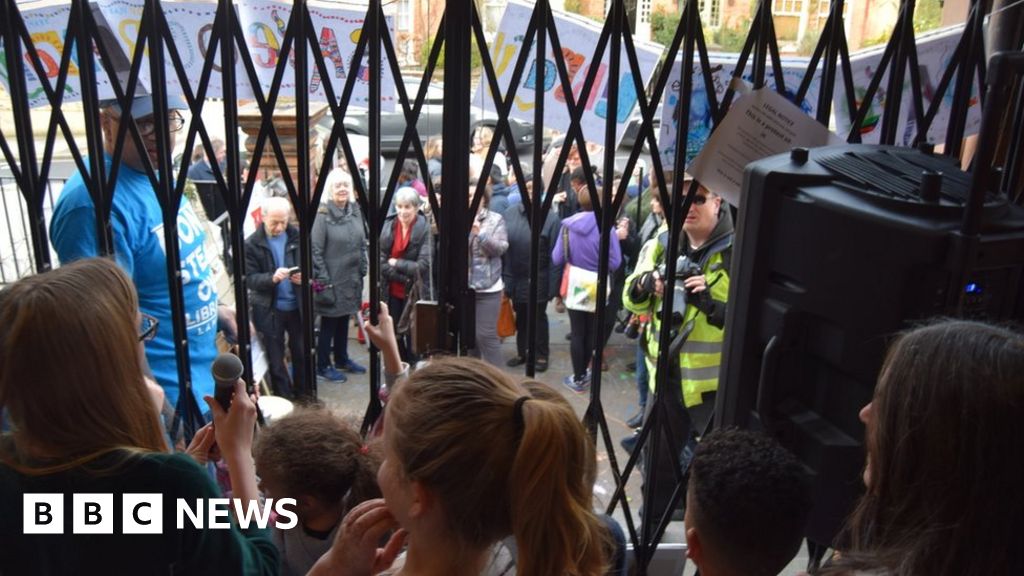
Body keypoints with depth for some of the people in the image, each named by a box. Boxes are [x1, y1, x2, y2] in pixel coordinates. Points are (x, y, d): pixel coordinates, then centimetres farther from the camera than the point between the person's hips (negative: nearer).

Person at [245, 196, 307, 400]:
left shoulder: (297, 236, -2)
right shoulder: (252, 244, -9)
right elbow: (249, 278, -12)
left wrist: (305, 276, -15)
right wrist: (272, 278, -29)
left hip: (296, 306, 2)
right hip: (269, 310, -2)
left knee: (301, 351, 15)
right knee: (276, 357, 10)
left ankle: (303, 391, 33)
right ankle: (284, 397, 24)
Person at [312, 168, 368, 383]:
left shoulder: (355, 211, 4)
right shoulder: (323, 215, -16)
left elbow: (362, 244, 13)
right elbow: (315, 250, -15)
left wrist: (363, 269, 10)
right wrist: (323, 280, -15)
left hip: (352, 278, 6)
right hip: (332, 280, -6)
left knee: (344, 320, 19)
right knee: (329, 323, 6)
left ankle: (342, 359, 35)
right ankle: (323, 365, 21)